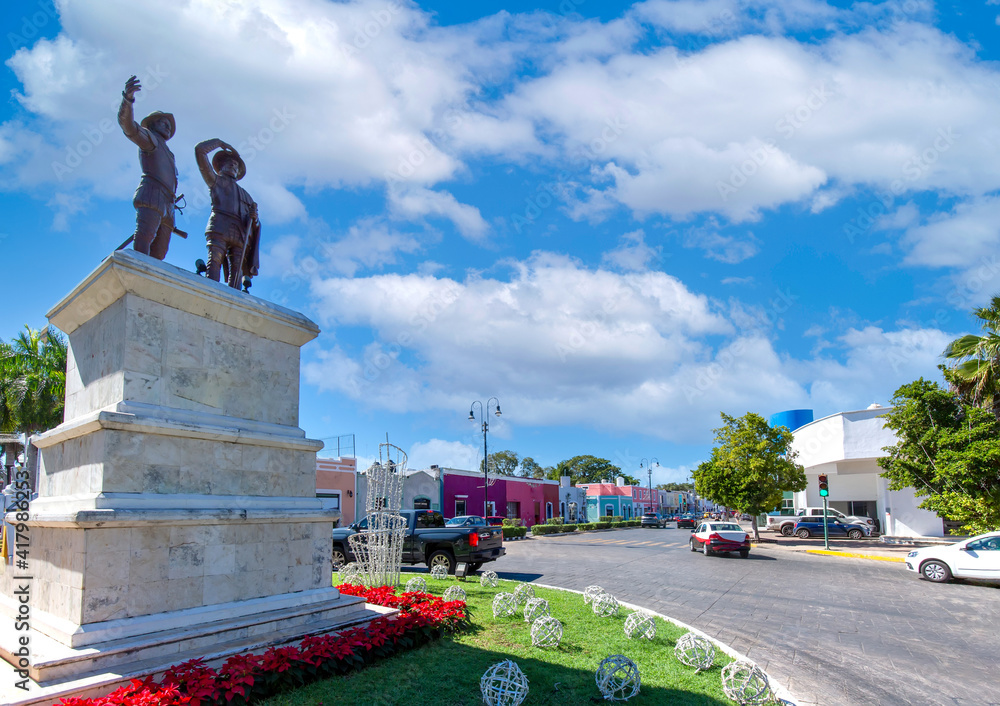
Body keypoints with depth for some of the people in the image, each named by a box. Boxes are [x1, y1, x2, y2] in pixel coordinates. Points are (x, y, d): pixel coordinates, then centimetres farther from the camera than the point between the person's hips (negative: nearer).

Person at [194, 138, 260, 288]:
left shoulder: (245, 195, 37)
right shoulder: (216, 180, 29)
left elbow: (255, 225, 26)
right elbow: (200, 149, 22)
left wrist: (254, 218, 4)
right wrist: (220, 143, 32)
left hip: (241, 236, 3)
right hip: (219, 229, -3)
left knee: (236, 271, -17)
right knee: (214, 264, -22)